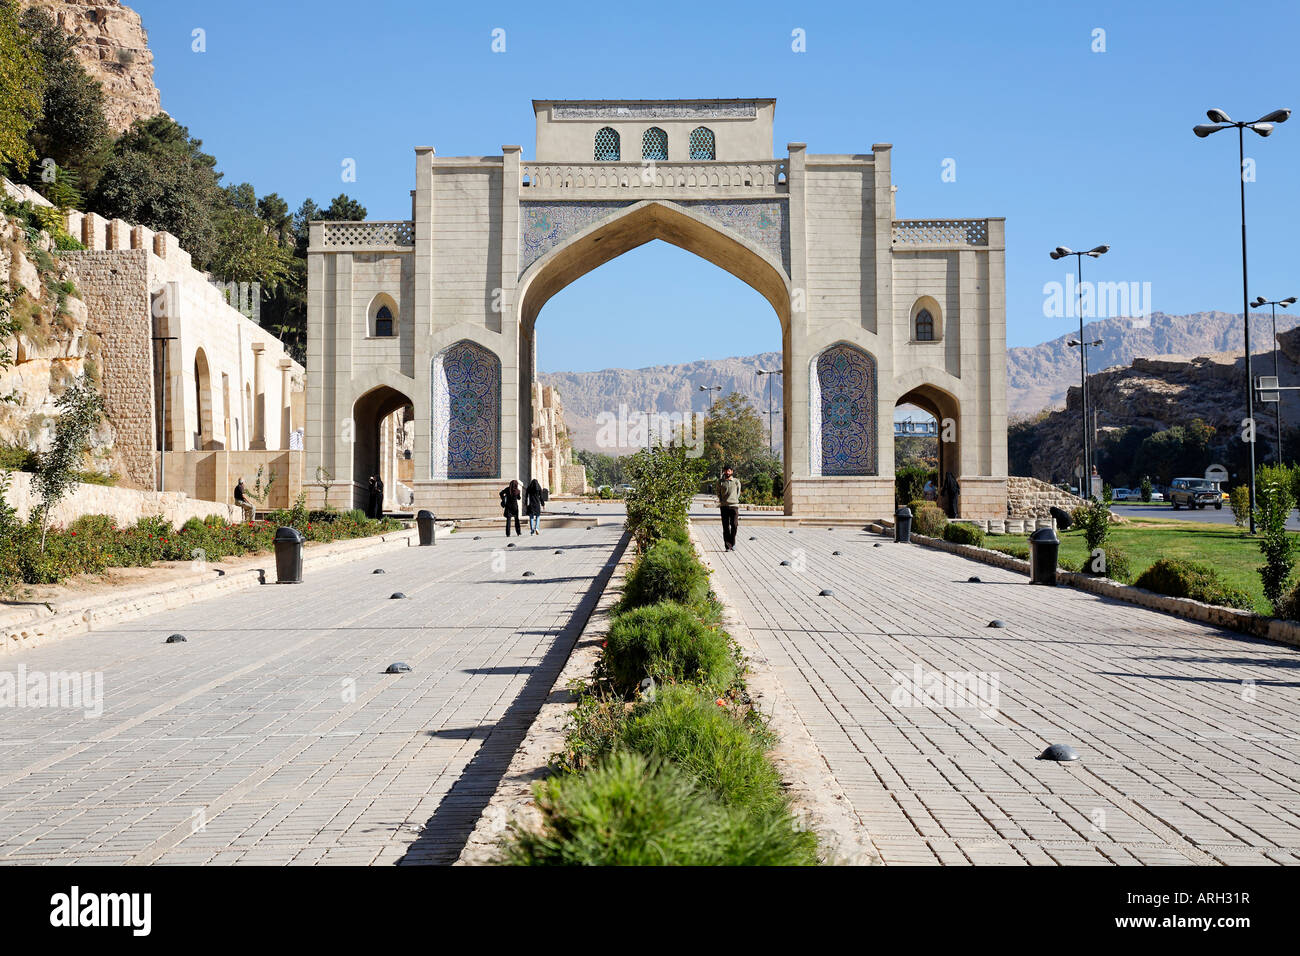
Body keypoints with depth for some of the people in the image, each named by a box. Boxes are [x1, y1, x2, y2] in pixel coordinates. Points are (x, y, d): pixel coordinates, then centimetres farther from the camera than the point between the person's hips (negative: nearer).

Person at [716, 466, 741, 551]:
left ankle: (733, 544, 12)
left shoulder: (736, 481, 7)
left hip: (734, 505, 0)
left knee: (734, 525, -5)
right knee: (726, 526, -2)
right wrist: (721, 501, 7)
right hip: (724, 506, 0)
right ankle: (728, 545, 1)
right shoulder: (720, 482, 7)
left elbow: (738, 492, 16)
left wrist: (735, 500, 10)